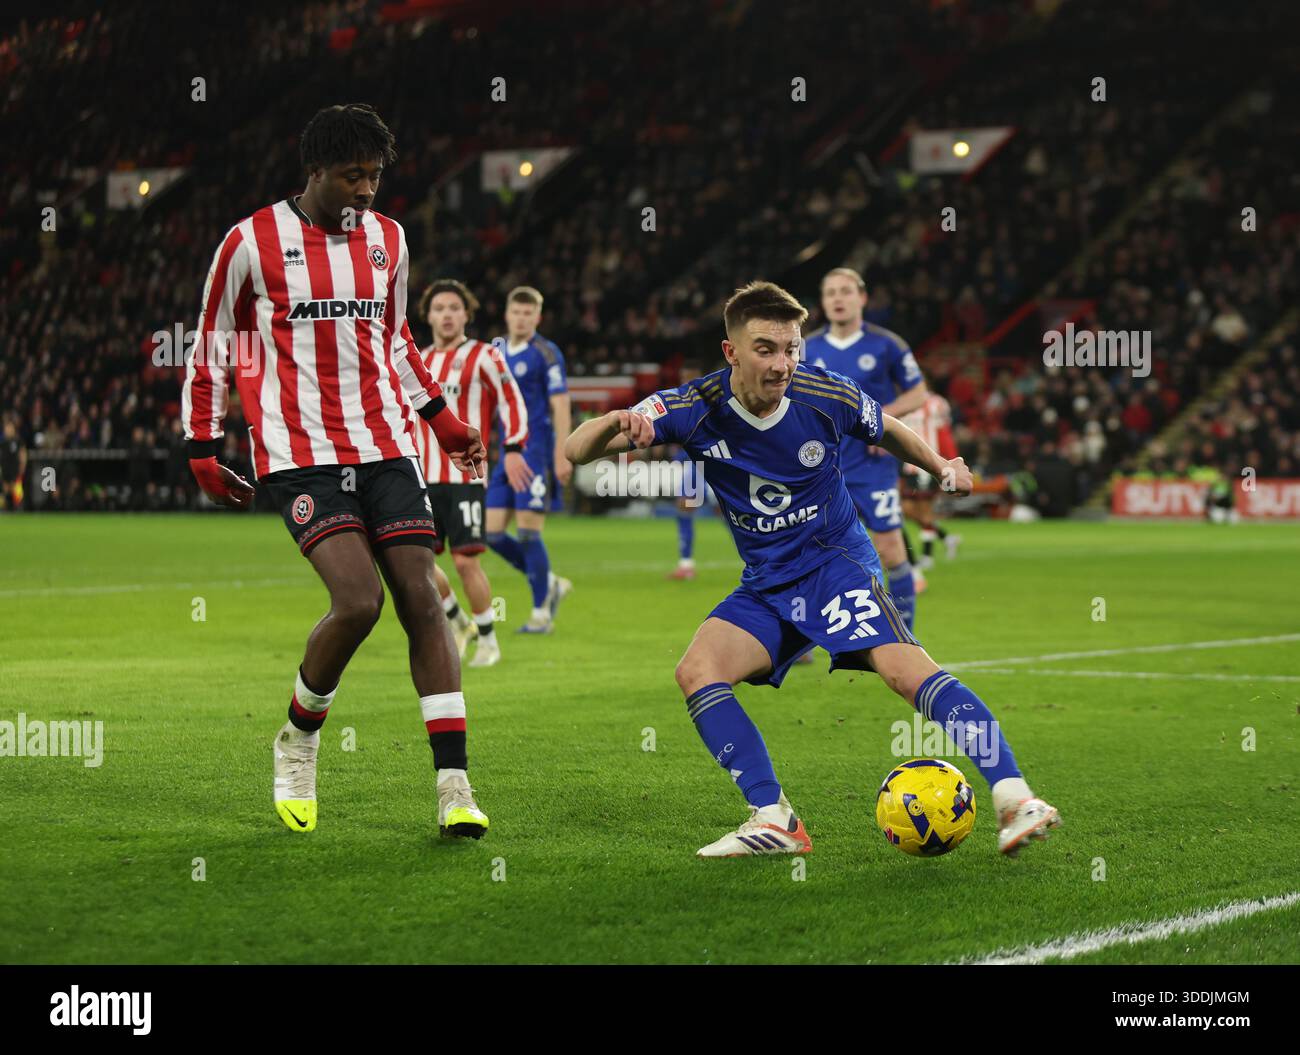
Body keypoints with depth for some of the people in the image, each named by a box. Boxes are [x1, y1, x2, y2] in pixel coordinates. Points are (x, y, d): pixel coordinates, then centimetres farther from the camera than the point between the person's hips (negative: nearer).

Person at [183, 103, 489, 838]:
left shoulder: (388, 240, 12)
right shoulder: (251, 244, -2)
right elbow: (211, 350, 7)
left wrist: (443, 421, 22)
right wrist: (203, 451, 4)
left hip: (386, 447, 5)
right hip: (300, 454, -5)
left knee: (422, 600, -7)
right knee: (359, 599, -20)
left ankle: (455, 787, -7)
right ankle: (299, 741, 7)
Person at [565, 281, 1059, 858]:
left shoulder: (829, 397, -13)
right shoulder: (696, 408, -12)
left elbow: (887, 430, 13)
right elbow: (575, 452, -16)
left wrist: (942, 467, -3)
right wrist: (614, 422, -37)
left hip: (836, 563, -3)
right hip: (765, 585, 3)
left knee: (905, 668, -27)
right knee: (697, 670, -21)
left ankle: (1012, 798, -31)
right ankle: (773, 819, -18)